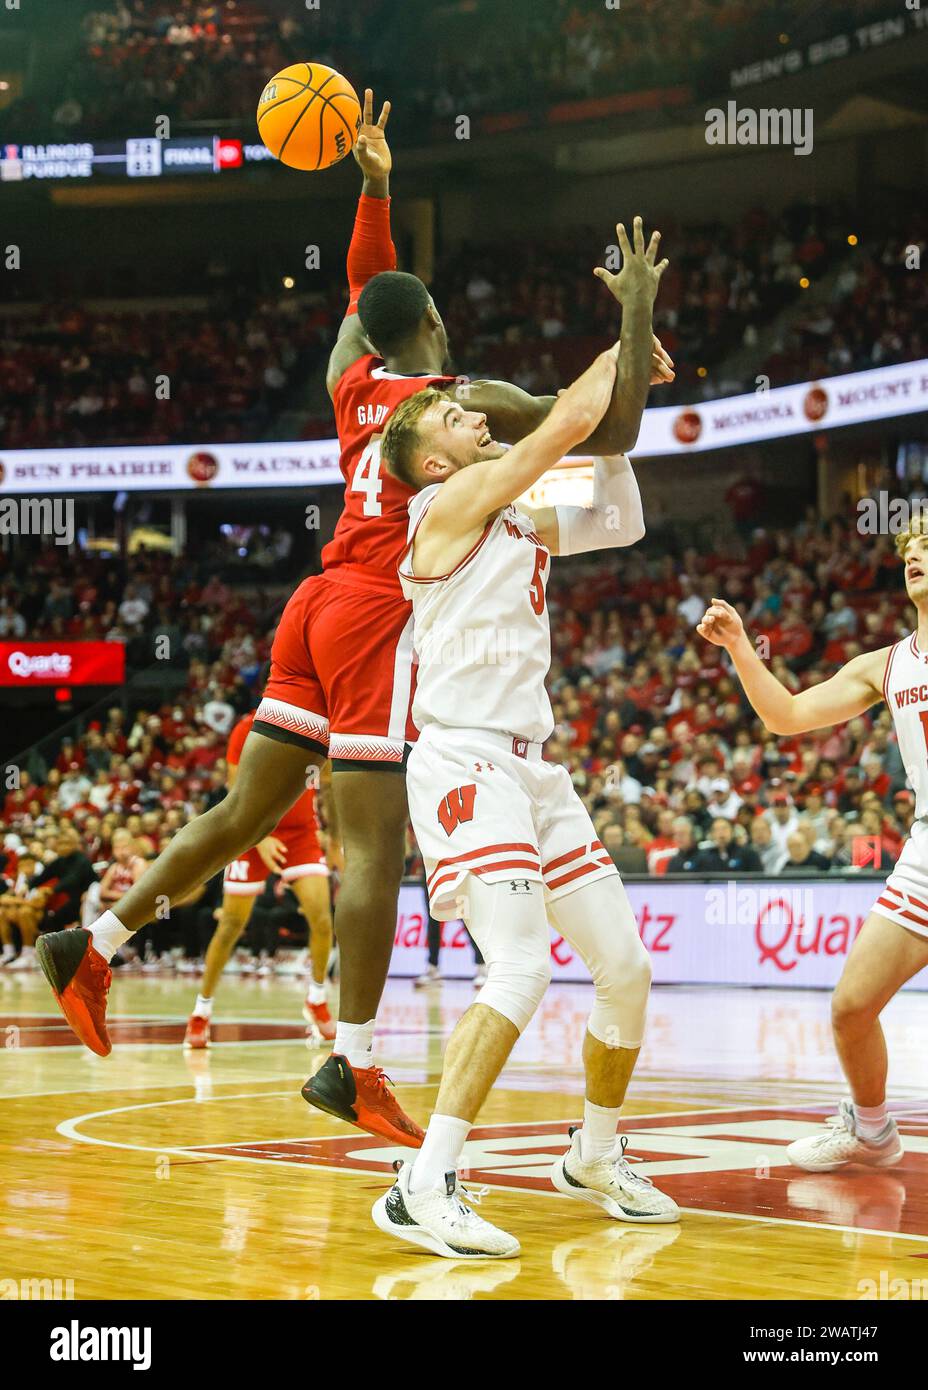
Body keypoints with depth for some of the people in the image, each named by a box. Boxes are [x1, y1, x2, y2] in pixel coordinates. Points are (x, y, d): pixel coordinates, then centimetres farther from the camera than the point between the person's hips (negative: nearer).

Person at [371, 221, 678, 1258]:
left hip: (530, 767, 9)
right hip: (464, 763, -9)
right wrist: (630, 329, 3)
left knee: (625, 965, 9)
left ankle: (595, 1157, 28)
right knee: (521, 966, -25)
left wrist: (625, 401, 17)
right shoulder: (450, 504, -6)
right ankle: (422, 1190, -25)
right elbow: (566, 423, -9)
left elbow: (621, 521, 25)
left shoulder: (520, 521, 17)